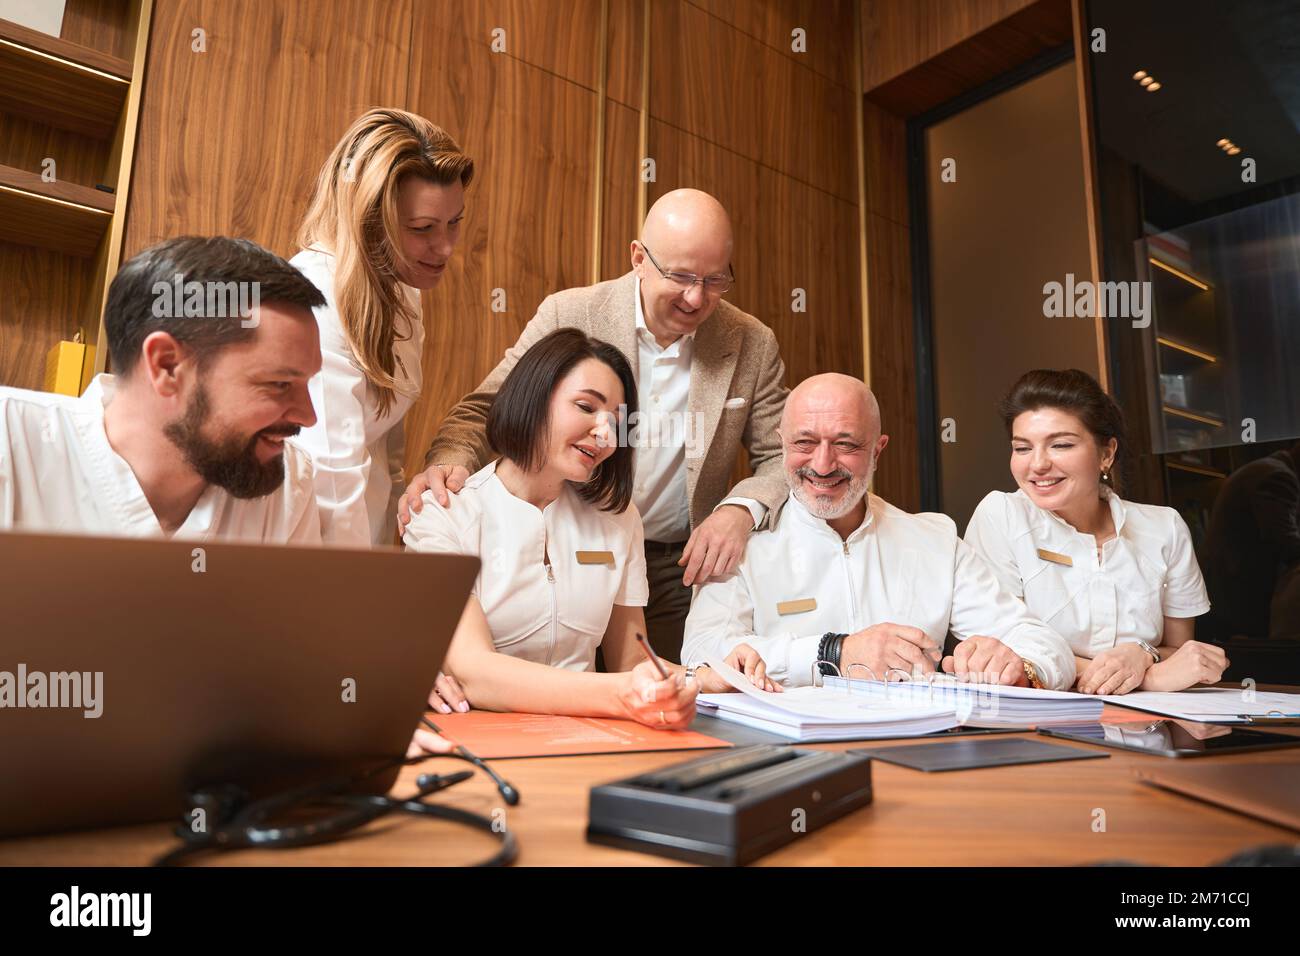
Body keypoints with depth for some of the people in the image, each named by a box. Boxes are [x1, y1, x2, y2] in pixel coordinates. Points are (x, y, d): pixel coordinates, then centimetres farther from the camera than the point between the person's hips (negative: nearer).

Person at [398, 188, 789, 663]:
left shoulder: (753, 345, -3)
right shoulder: (567, 315, -7)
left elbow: (782, 457, 2)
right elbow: (485, 409, -5)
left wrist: (740, 510, -19)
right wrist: (449, 462, -27)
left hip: (682, 567, 1)